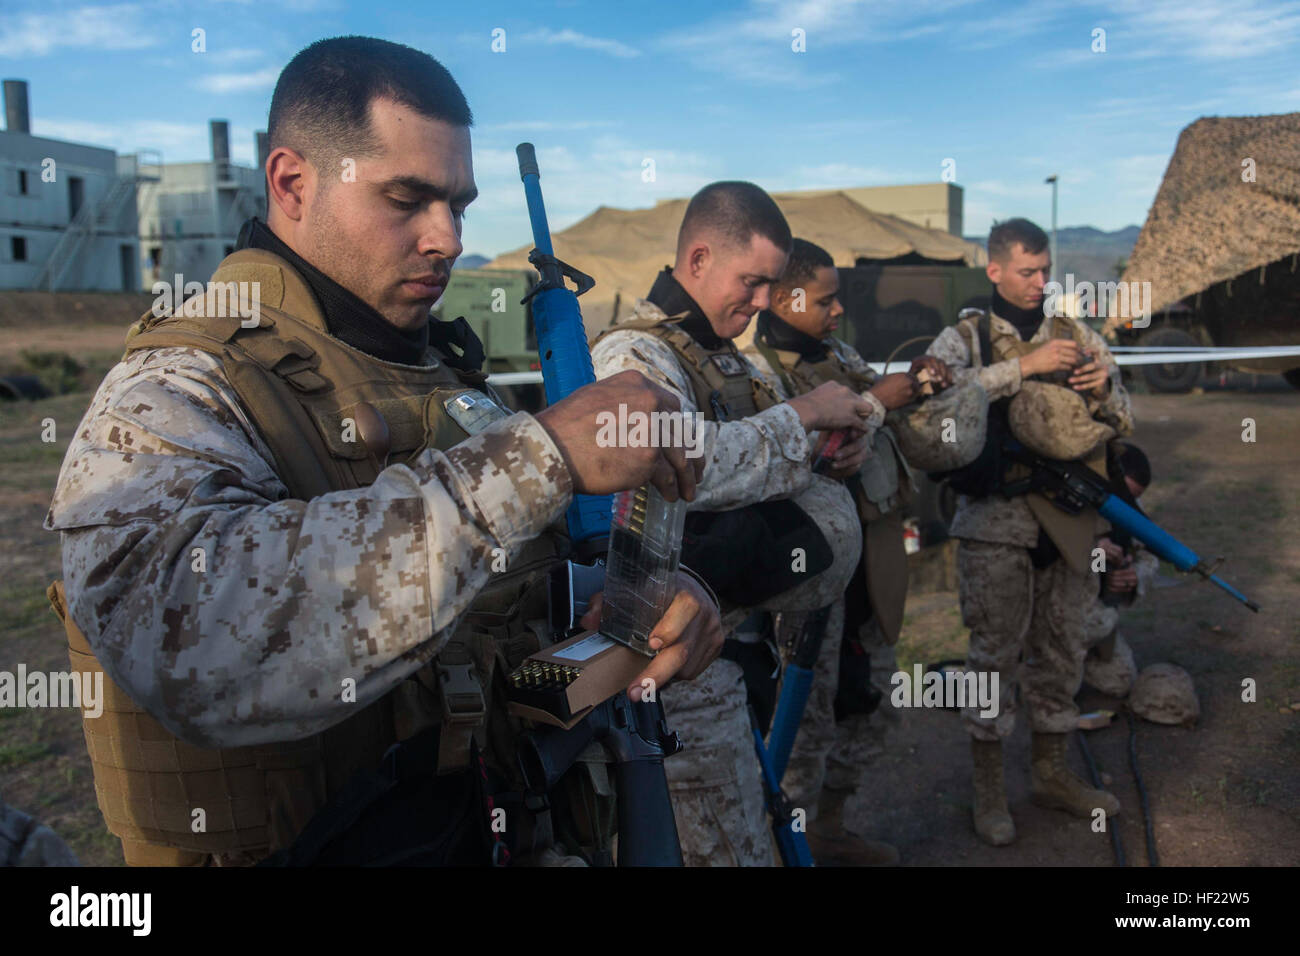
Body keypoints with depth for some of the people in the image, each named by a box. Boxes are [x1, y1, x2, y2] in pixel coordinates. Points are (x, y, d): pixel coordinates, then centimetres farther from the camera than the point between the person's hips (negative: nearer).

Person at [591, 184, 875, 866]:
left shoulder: (725, 358, 14)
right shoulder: (634, 356, -16)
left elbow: (750, 465, 24)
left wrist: (831, 448, 3)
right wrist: (805, 413, -21)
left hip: (726, 630, 9)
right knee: (731, 847, 2)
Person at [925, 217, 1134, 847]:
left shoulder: (1078, 338, 10)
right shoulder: (964, 339, -1)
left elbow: (1123, 426, 11)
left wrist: (1104, 386, -10)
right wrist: (1026, 365, -23)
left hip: (1068, 520, 4)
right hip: (996, 521, -4)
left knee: (1061, 651, 14)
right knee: (995, 655, 3)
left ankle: (1050, 773, 31)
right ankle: (988, 791, 17)